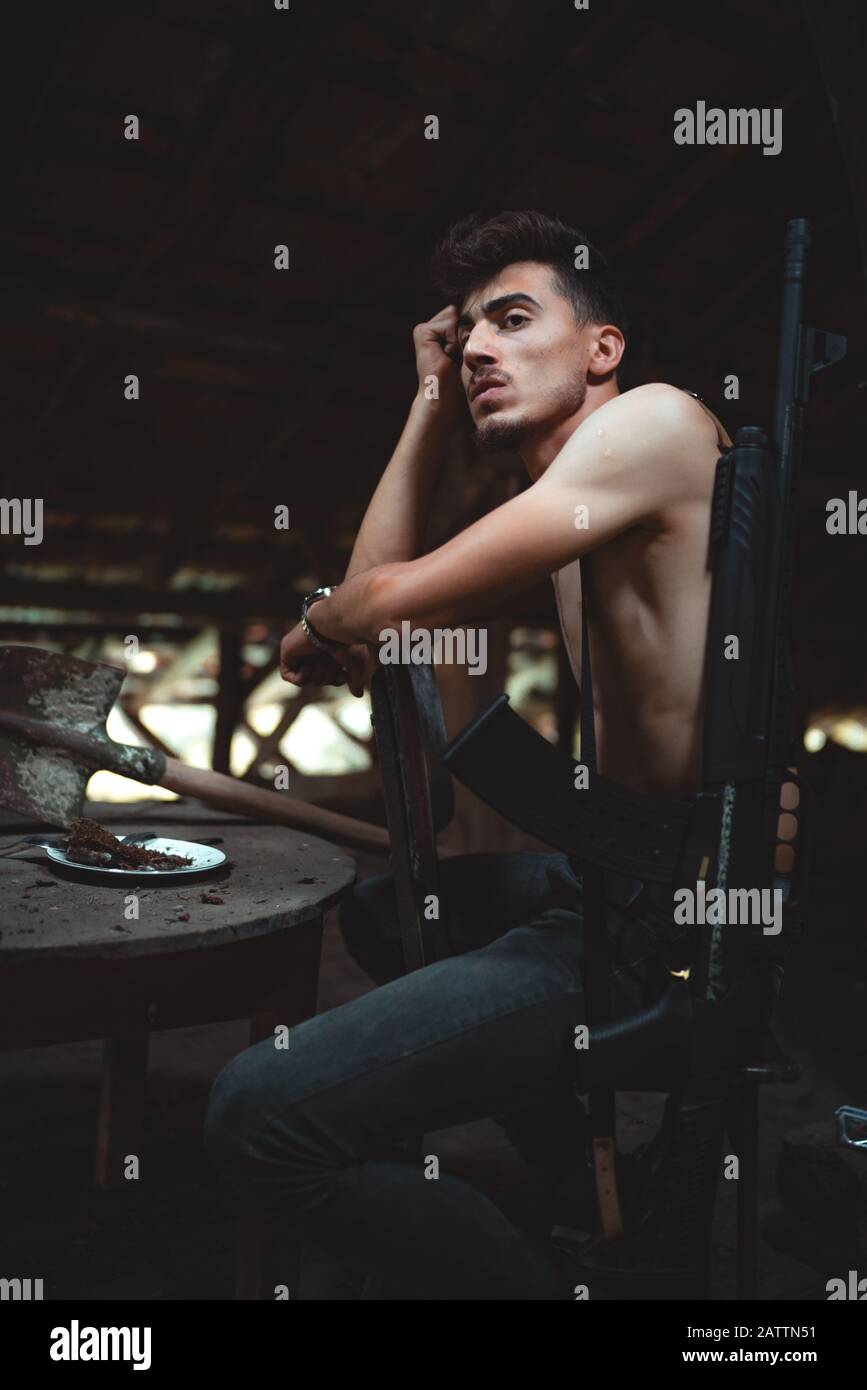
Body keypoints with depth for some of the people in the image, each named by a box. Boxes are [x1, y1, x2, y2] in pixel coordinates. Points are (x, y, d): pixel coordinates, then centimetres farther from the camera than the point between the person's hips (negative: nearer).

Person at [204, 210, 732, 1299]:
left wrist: (313, 632, 6)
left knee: (259, 1111, -19)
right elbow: (377, 590, 13)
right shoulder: (562, 501, 16)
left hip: (677, 919, -10)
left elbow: (391, 601, -18)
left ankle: (551, 1275, 6)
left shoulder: (656, 418, -13)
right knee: (380, 898, 34)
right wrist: (433, 400, 15)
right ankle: (603, 1194, 33)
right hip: (616, 875, 11)